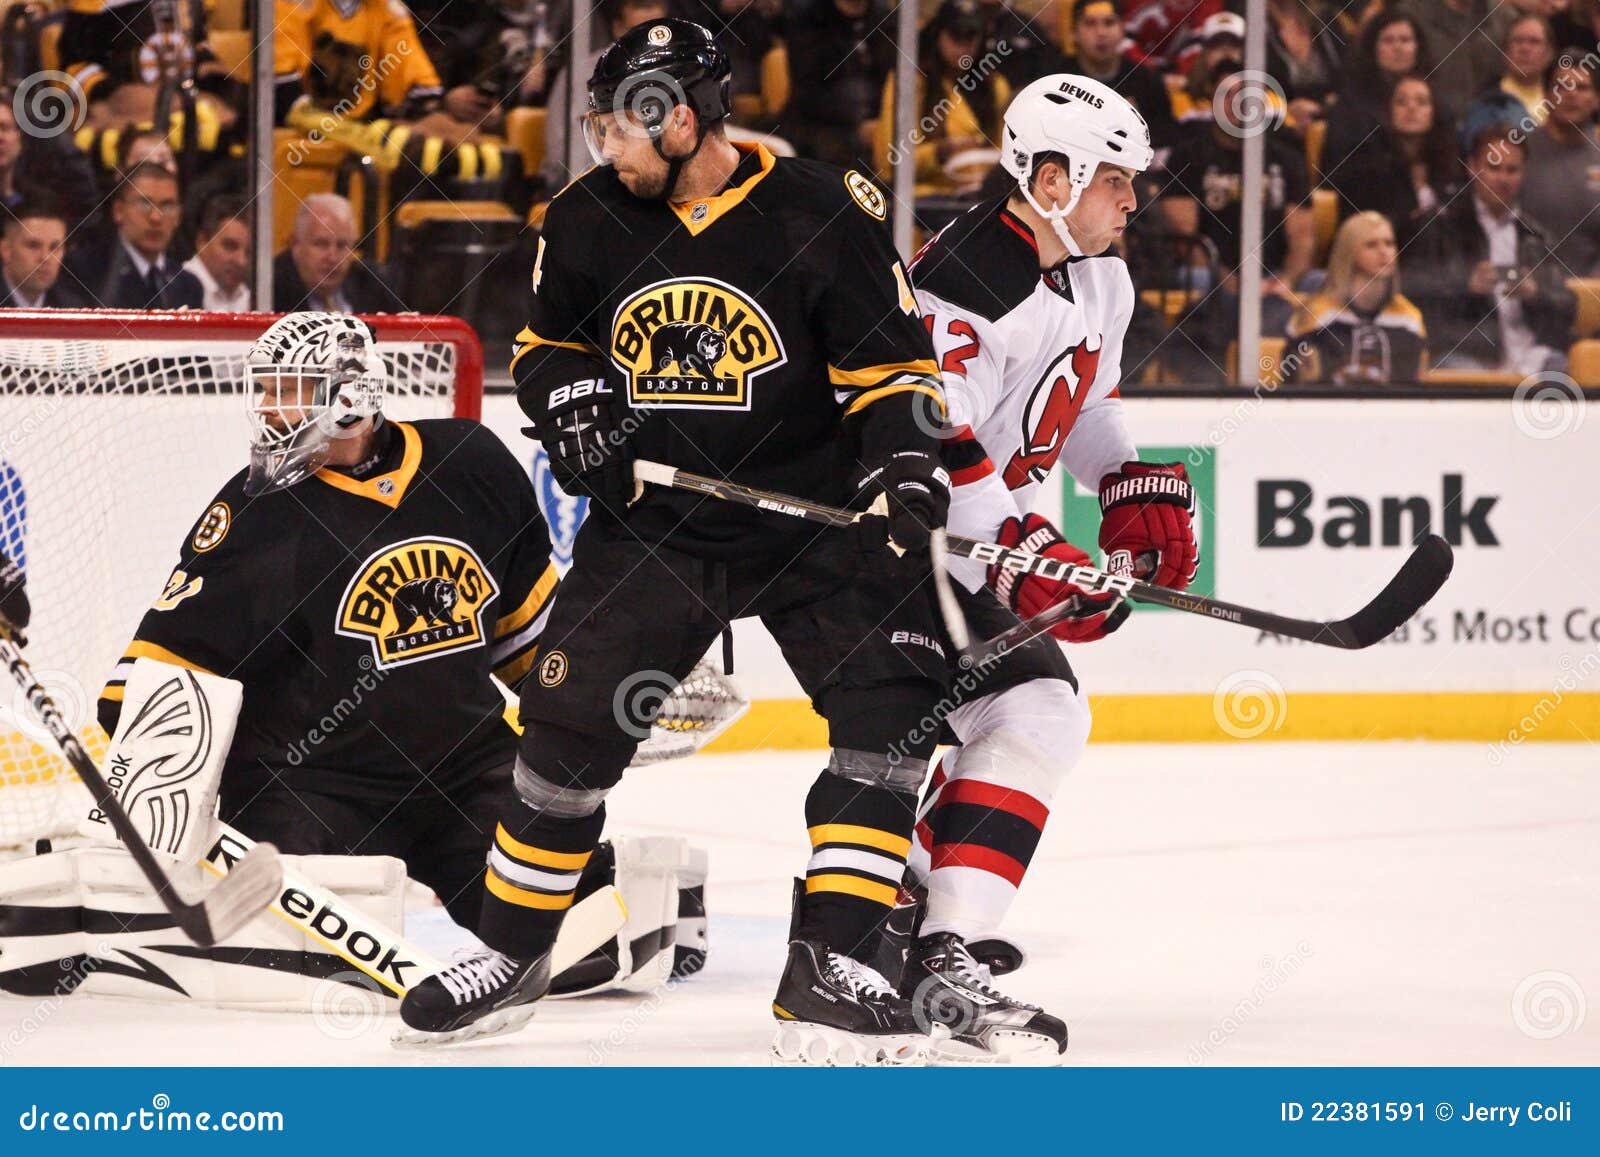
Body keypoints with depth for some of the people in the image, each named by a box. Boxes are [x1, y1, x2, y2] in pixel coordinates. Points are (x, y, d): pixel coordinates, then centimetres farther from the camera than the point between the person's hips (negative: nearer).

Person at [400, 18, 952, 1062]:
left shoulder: (823, 216, -14)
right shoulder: (589, 220, -2)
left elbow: (891, 360, -7)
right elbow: (549, 341, 14)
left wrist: (905, 460, -23)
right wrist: (570, 400, -7)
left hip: (813, 514, -2)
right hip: (652, 519, 3)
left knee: (890, 705, -17)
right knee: (571, 722, -1)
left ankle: (829, 969, -14)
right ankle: (512, 951, 18)